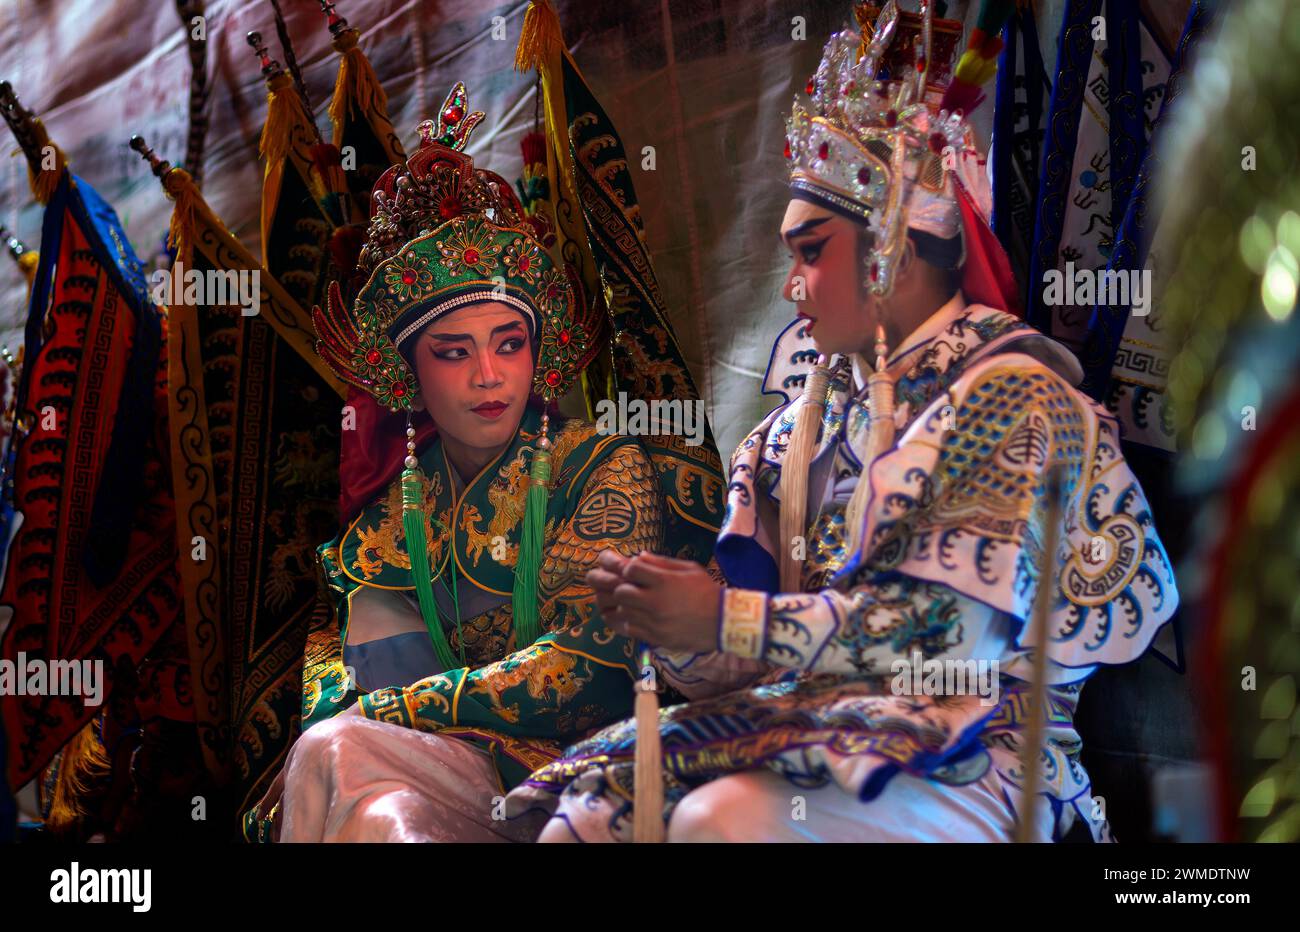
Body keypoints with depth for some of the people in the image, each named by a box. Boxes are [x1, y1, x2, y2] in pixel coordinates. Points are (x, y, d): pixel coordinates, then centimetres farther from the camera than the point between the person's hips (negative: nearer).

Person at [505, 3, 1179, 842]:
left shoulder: (1010, 397, -8)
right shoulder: (830, 390, 15)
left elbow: (955, 633, -19)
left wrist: (726, 622, -20)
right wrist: (673, 607, -6)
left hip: (973, 753, -6)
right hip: (819, 716, 6)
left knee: (721, 820, -33)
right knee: (581, 818, -16)